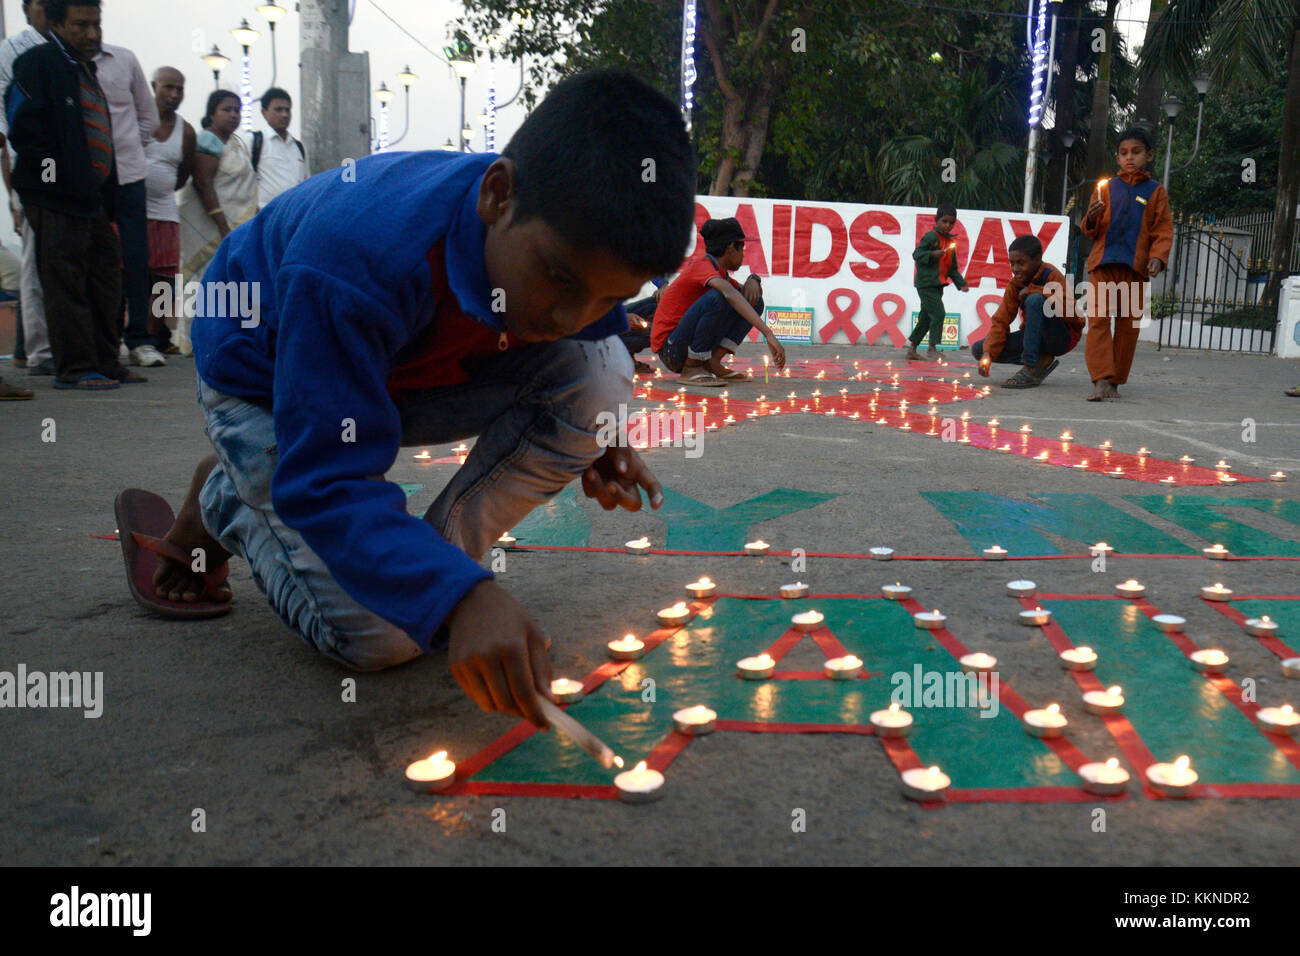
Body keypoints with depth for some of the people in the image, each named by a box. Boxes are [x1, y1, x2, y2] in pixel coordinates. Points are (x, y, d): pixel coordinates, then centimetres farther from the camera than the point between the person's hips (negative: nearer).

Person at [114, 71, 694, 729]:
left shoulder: (580, 245, -23)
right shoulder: (355, 262, -42)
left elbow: (588, 315, 3)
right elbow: (328, 483, -42)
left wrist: (595, 433, -17)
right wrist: (461, 597, -56)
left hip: (415, 366, 5)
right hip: (266, 385, -5)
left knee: (599, 372, -22)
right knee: (378, 636, -16)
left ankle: (443, 546, -7)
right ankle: (221, 501, 11)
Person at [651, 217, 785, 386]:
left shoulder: (720, 272, 13)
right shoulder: (703, 266, -15)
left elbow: (755, 294, 23)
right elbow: (731, 294, -34)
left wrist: (753, 280, -3)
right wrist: (769, 334, -44)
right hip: (670, 351, -9)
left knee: (754, 302, 4)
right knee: (718, 297, -31)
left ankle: (713, 362, -6)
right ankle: (691, 370, -20)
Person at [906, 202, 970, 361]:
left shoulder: (950, 241, 18)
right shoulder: (931, 237, -8)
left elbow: (952, 267, 21)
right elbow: (916, 254, -13)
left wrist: (961, 283, 11)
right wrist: (932, 254, -26)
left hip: (937, 286, 9)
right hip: (926, 283, -9)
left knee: (926, 317, 11)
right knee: (938, 314, -14)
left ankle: (912, 350, 18)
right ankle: (932, 348, -4)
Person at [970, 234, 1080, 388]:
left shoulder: (1052, 276, -17)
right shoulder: (1014, 285, -1)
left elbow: (1069, 312, -30)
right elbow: (1000, 321, -6)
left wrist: (1031, 290, -25)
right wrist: (988, 353, -23)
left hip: (1065, 337, -7)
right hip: (1036, 337, 7)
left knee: (1034, 299, -33)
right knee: (978, 349, -7)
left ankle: (1031, 368, -32)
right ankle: (1041, 361, -6)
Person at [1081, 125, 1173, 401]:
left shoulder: (1156, 192, 10)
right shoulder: (1106, 187, 12)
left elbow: (1164, 230, 7)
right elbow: (1092, 231, 12)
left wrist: (1157, 256, -10)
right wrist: (1091, 220, -11)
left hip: (1136, 267, 0)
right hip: (1103, 263, 0)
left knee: (1129, 324, 2)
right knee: (1098, 320, -11)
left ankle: (1115, 381, 11)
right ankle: (1100, 380, -14)